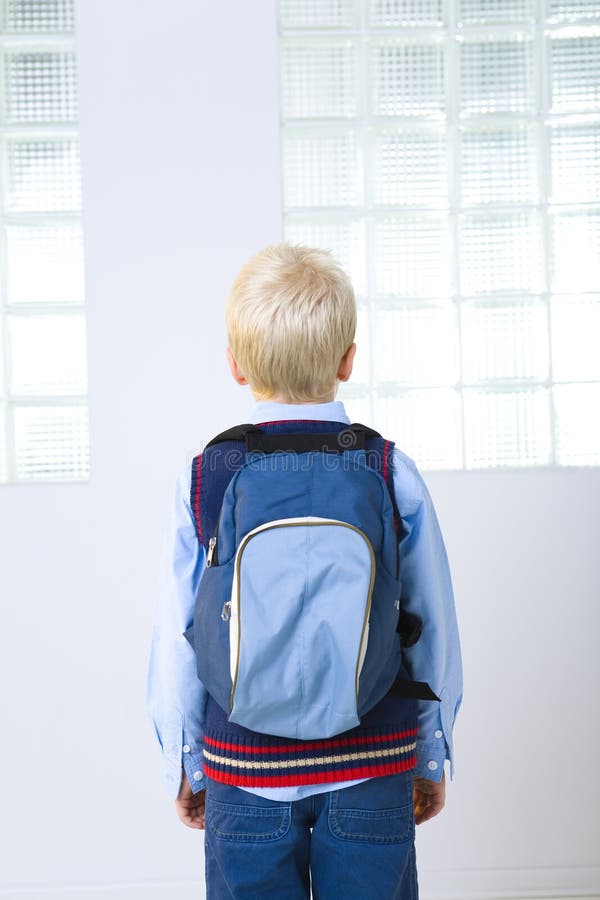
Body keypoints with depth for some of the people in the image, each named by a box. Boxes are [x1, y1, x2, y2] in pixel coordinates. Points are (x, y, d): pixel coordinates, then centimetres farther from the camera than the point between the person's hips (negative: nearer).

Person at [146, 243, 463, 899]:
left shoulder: (202, 480, -9)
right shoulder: (394, 474, -9)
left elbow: (175, 645, -3)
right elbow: (435, 631, -2)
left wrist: (184, 766, 11)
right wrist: (432, 757, 12)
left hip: (242, 773, 0)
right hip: (372, 771, 0)